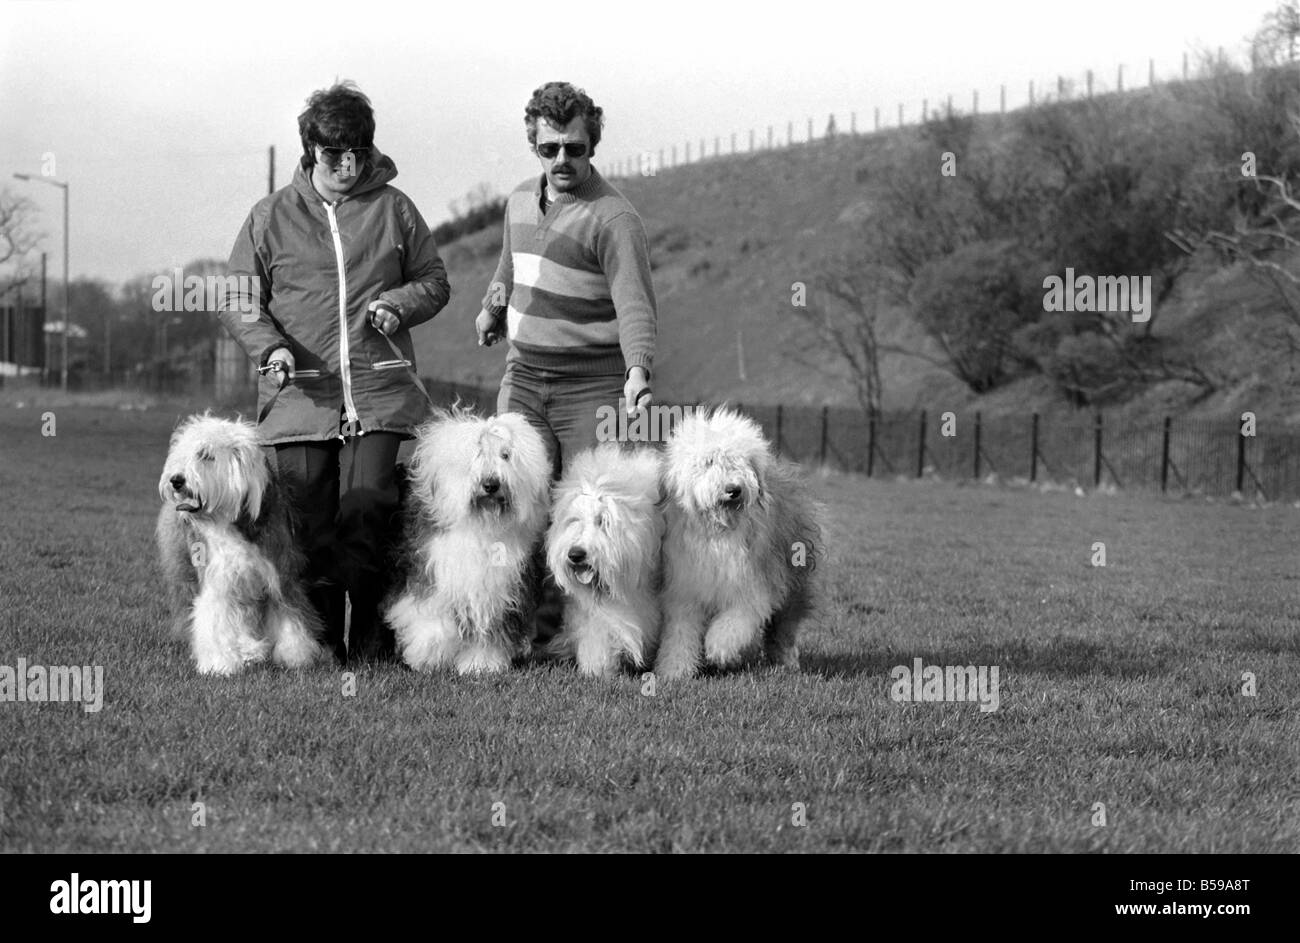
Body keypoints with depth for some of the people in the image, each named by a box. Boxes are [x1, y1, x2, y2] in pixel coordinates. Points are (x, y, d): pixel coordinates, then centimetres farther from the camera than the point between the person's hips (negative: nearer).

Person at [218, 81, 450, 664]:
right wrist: (270, 347, -8)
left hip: (378, 393, 0)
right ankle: (322, 645, 11)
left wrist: (398, 303, -4)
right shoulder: (271, 217, 7)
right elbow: (237, 302, 10)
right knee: (311, 527, 0)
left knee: (366, 513, -14)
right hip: (300, 394, 0)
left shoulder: (393, 209, 8)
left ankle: (371, 632, 3)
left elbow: (434, 281, 17)